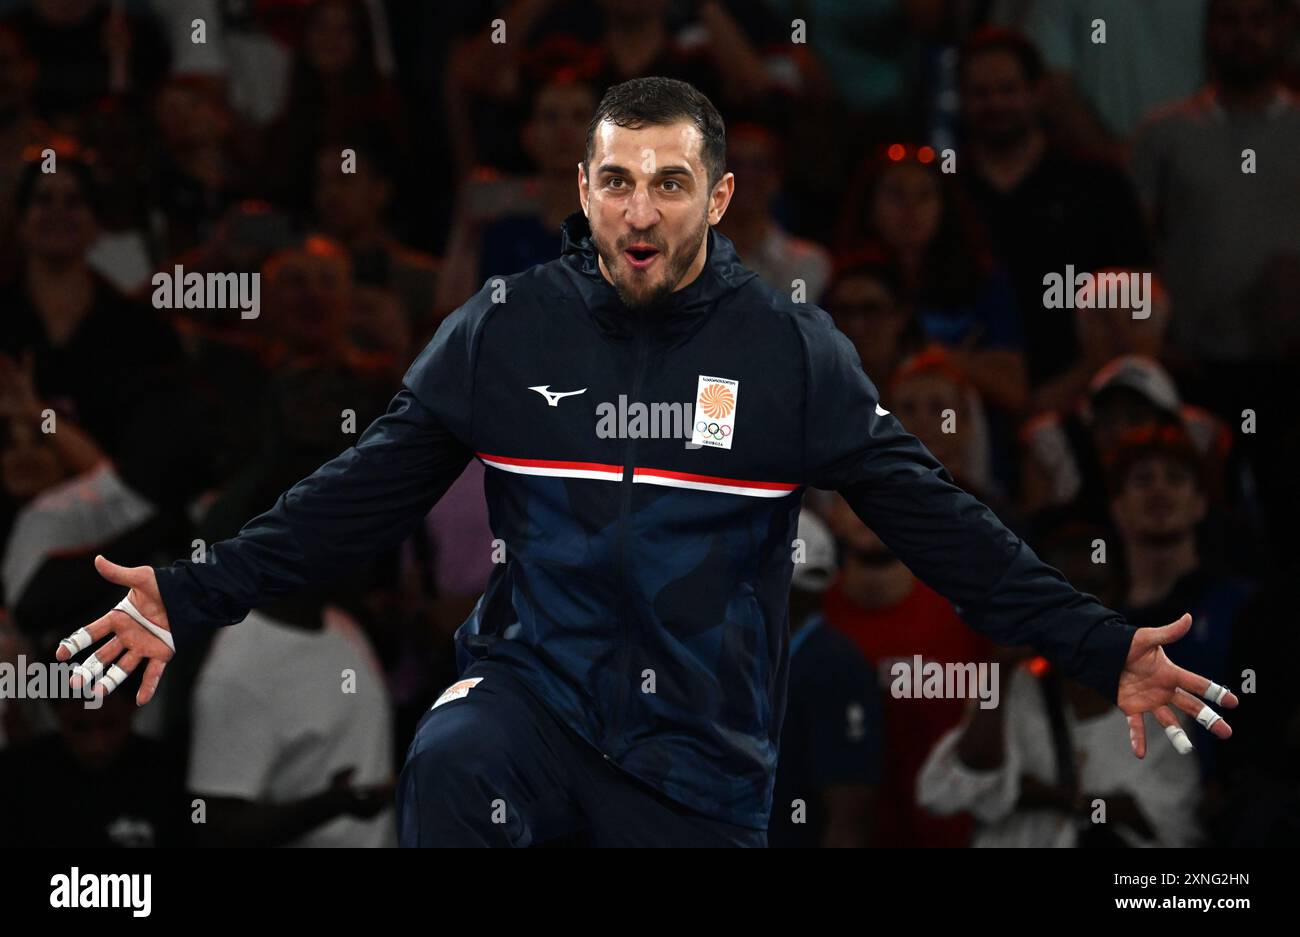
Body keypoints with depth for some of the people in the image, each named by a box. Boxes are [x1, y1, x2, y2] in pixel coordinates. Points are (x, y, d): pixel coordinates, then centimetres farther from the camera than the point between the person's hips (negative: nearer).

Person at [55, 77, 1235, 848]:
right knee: (448, 769, -35)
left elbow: (934, 517, -1)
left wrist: (1100, 653, -9)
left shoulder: (791, 349, -3)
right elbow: (362, 497, 3)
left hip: (699, 753, 0)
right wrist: (195, 599, -7)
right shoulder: (505, 329, -1)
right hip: (535, 687, 0)